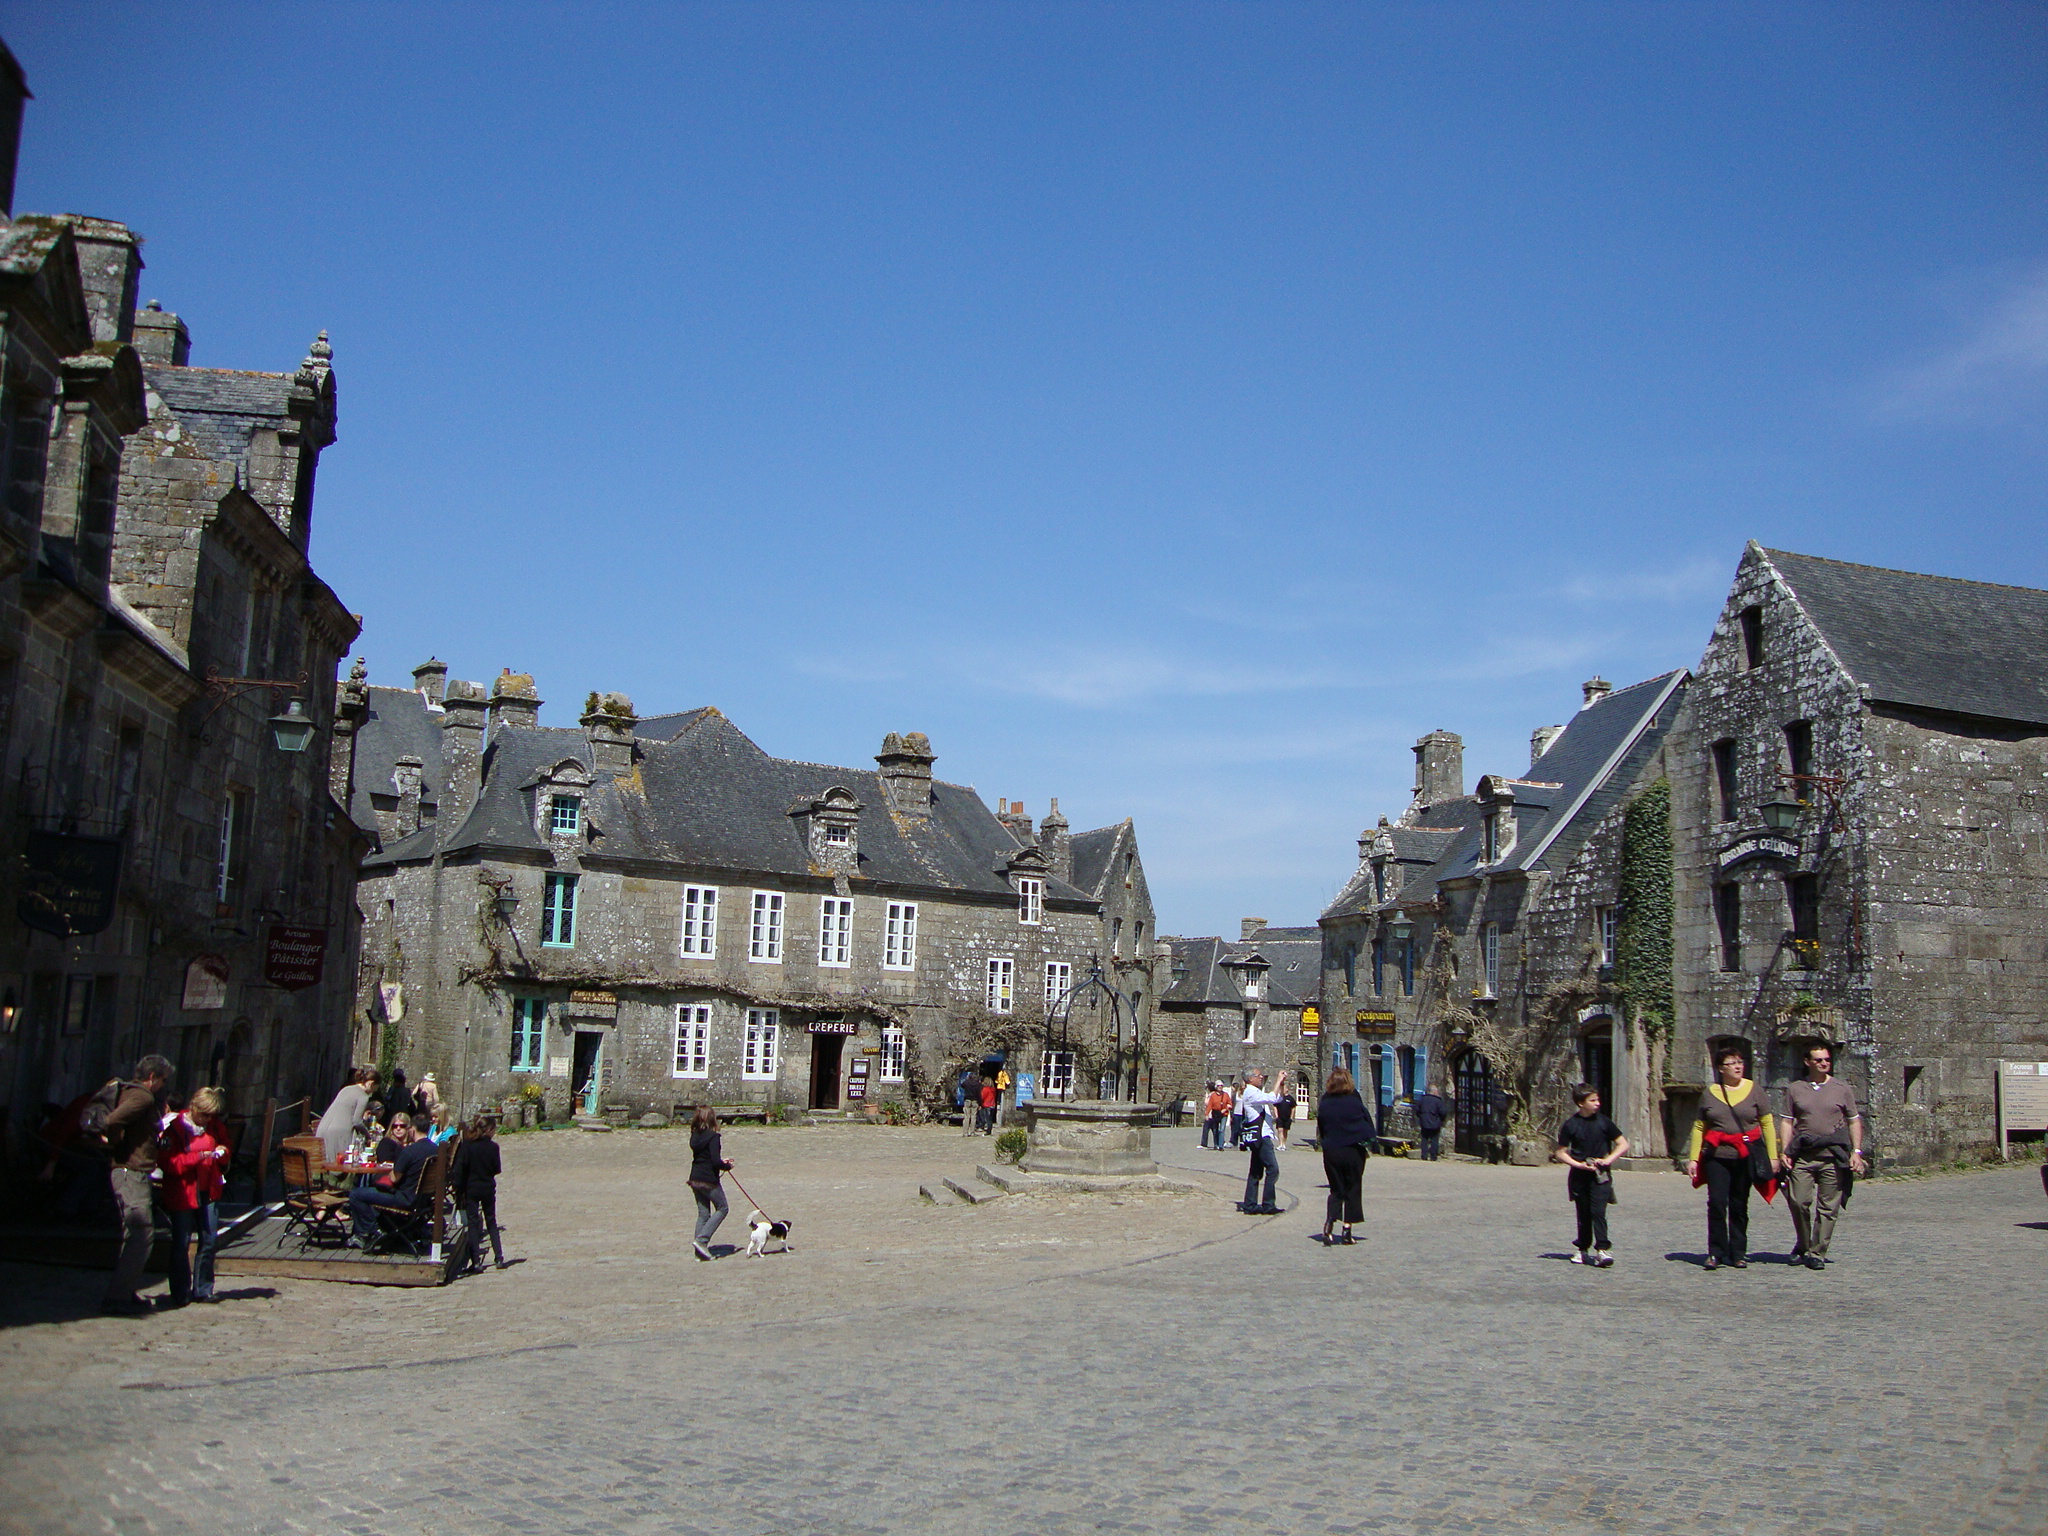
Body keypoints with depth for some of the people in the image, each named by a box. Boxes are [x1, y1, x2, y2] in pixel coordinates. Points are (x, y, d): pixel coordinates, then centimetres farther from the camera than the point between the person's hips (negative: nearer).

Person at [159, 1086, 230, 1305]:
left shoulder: (216, 1125, 7)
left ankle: (202, 1289, 15)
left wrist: (221, 1153, -2)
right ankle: (180, 1293, 10)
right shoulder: (175, 1127, -10)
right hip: (182, 1193, -5)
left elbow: (224, 1161, 21)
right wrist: (199, 1156, -24)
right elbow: (169, 1163, -17)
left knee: (210, 1240, 3)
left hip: (208, 1191, 5)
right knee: (181, 1244, 0)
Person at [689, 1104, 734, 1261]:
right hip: (709, 1180, -7)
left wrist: (722, 1161, 18)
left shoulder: (695, 1136, 8)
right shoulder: (713, 1137, -16)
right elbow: (715, 1161, -21)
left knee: (703, 1213, 13)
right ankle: (702, 1240, -4)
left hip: (695, 1178, 7)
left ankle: (700, 1251, 11)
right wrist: (727, 1166, -2)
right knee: (721, 1208, 8)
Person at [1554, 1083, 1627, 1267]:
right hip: (1579, 1176, 1)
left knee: (1598, 1211, -12)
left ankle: (1603, 1249, -14)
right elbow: (1560, 1153, 2)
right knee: (1583, 1214, 9)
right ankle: (1582, 1248, 22)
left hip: (1600, 1175, -1)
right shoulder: (1570, 1125, -2)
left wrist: (1607, 1160, -9)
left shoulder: (1603, 1122, 0)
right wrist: (1578, 1164, -13)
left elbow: (1623, 1145, 5)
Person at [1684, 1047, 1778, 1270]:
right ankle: (1716, 1253, -3)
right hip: (1717, 1156, 0)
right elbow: (1699, 1127, 9)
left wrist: (1772, 1156, 1)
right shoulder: (1710, 1093, 7)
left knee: (1739, 1207, 7)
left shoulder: (1754, 1091, 6)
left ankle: (1737, 1254, 16)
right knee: (1716, 1204, -10)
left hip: (1745, 1157, 0)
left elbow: (1767, 1124, 6)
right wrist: (1693, 1158, 4)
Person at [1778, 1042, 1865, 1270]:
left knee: (1828, 1208, 0)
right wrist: (1784, 1151, -2)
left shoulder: (1842, 1089, 8)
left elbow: (1854, 1122, 11)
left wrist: (1856, 1152, 1)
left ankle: (1817, 1253, 9)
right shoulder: (1795, 1089, 8)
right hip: (1802, 1157, 0)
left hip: (1833, 1157, 0)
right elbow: (1786, 1122, 8)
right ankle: (1803, 1246, 15)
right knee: (1798, 1202, -7)